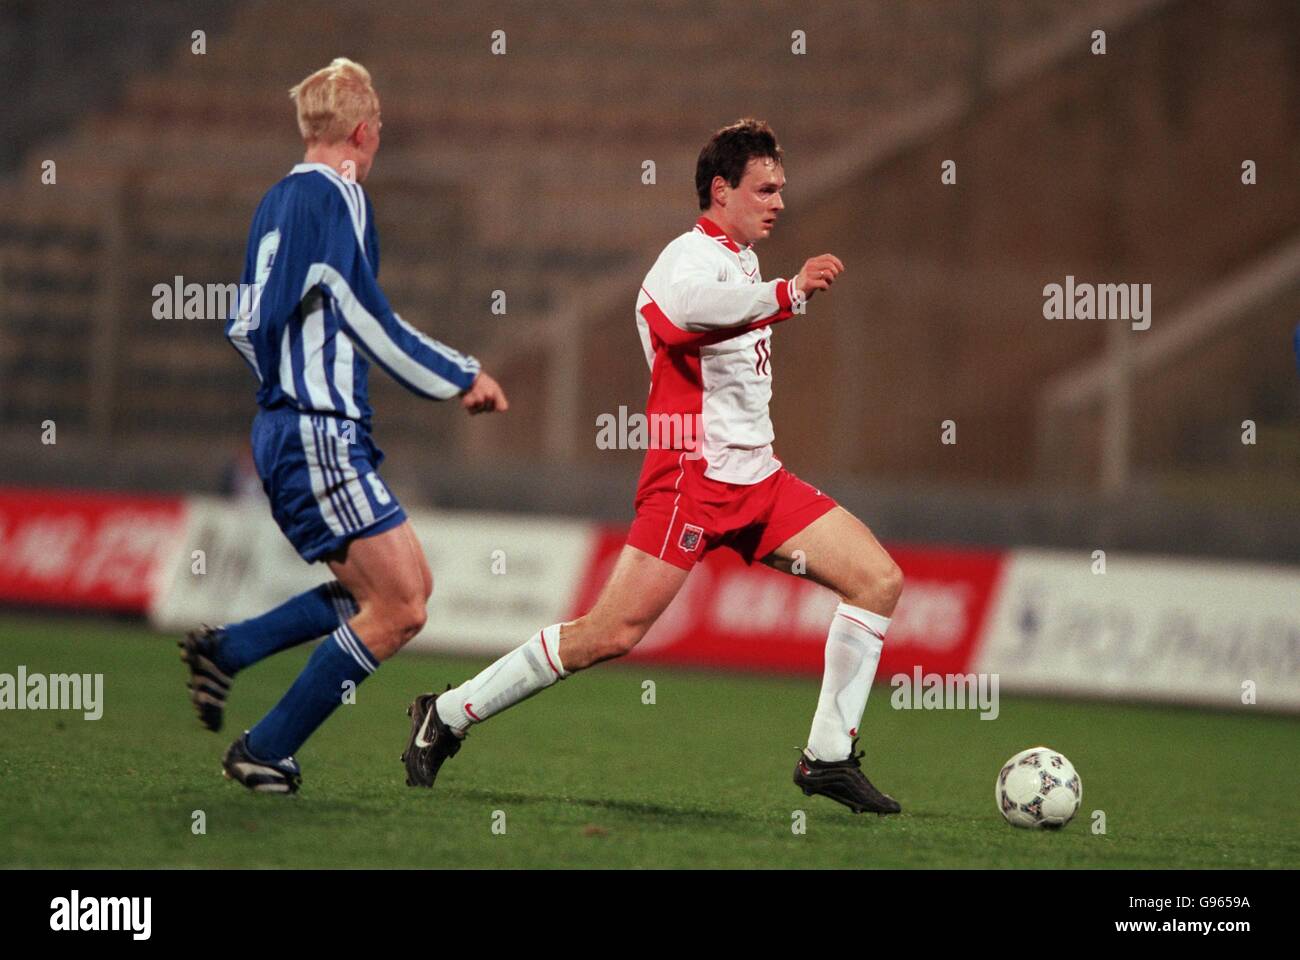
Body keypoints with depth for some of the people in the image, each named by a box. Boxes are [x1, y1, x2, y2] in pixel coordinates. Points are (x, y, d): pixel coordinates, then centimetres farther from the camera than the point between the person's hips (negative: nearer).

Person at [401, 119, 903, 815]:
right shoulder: (693, 258, -14)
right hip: (693, 477, -9)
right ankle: (448, 716, -1)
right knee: (612, 634, -15)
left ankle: (829, 757, 2)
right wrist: (787, 294, -55)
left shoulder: (740, 259, 16)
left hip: (754, 478, 9)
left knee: (880, 580, -1)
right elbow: (690, 308, -40)